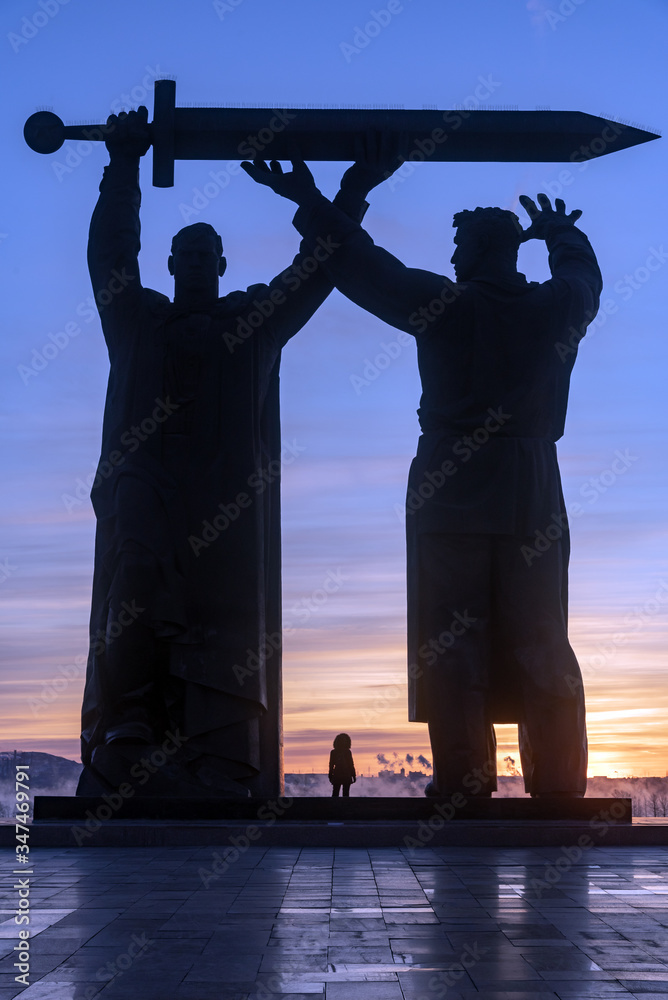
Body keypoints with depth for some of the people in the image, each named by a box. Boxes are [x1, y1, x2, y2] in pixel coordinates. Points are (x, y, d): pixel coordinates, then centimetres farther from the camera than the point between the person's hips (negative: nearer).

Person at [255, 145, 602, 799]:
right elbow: (584, 271, 30)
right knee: (541, 646, 5)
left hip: (451, 493, -3)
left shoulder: (444, 305, -3)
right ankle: (559, 789, 1)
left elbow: (358, 263, 4)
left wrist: (309, 200, 17)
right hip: (533, 498, 3)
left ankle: (463, 784, -5)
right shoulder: (558, 307, 6)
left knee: (450, 646, -1)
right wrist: (560, 231, 50)